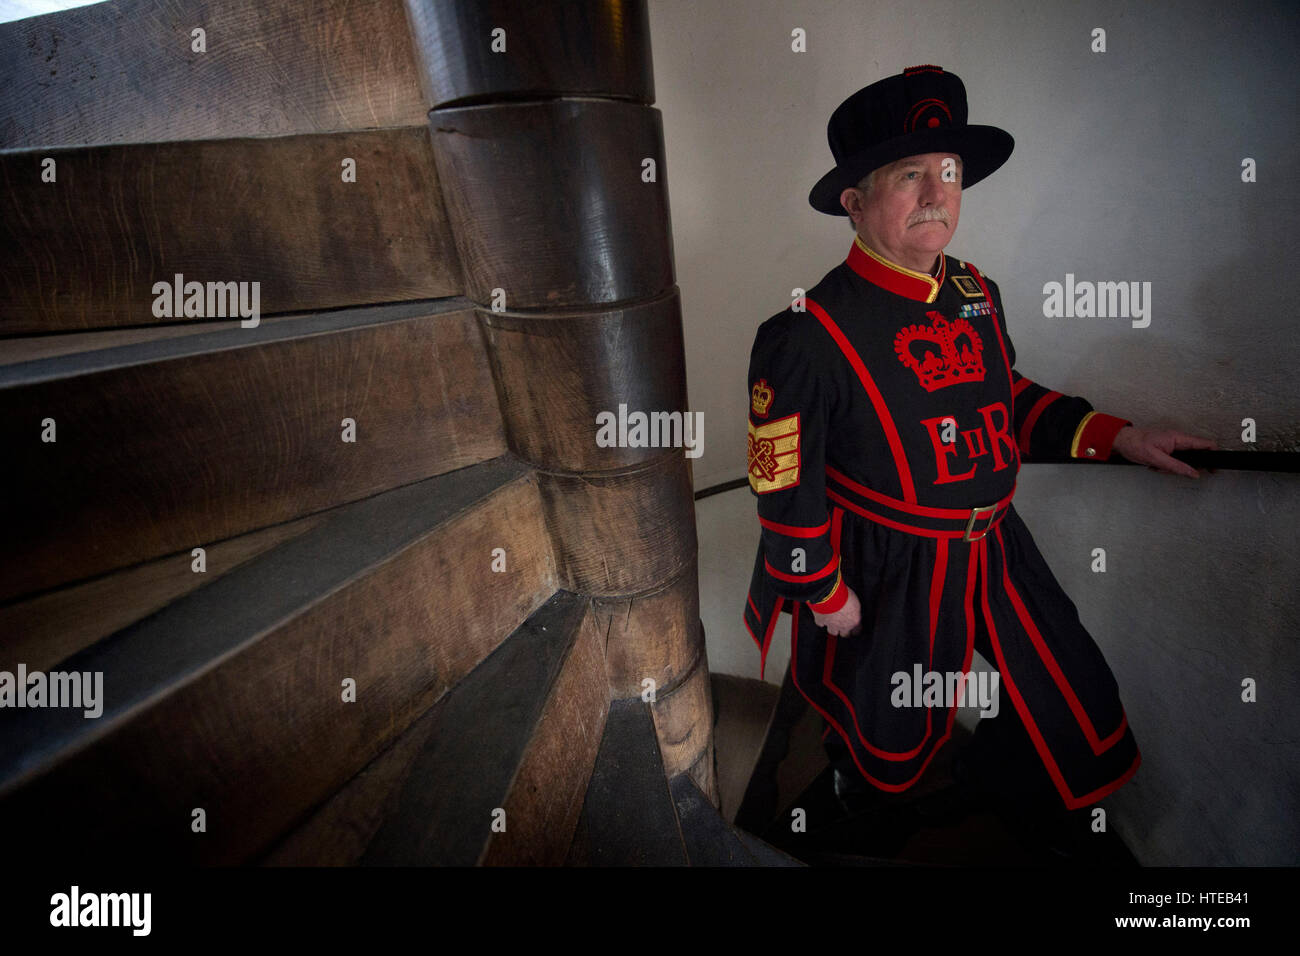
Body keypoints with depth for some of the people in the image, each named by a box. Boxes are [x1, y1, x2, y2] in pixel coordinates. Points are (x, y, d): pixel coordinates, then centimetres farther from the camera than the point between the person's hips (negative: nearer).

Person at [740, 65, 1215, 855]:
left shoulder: (977, 294, 1)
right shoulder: (811, 333, -22)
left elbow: (1005, 396, 14)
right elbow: (785, 482, -18)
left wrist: (1116, 436, 3)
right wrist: (824, 591, -12)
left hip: (998, 547, 7)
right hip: (888, 572, -6)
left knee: (1079, 709, 19)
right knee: (892, 730, 18)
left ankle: (1005, 795, 52)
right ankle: (868, 811, 56)